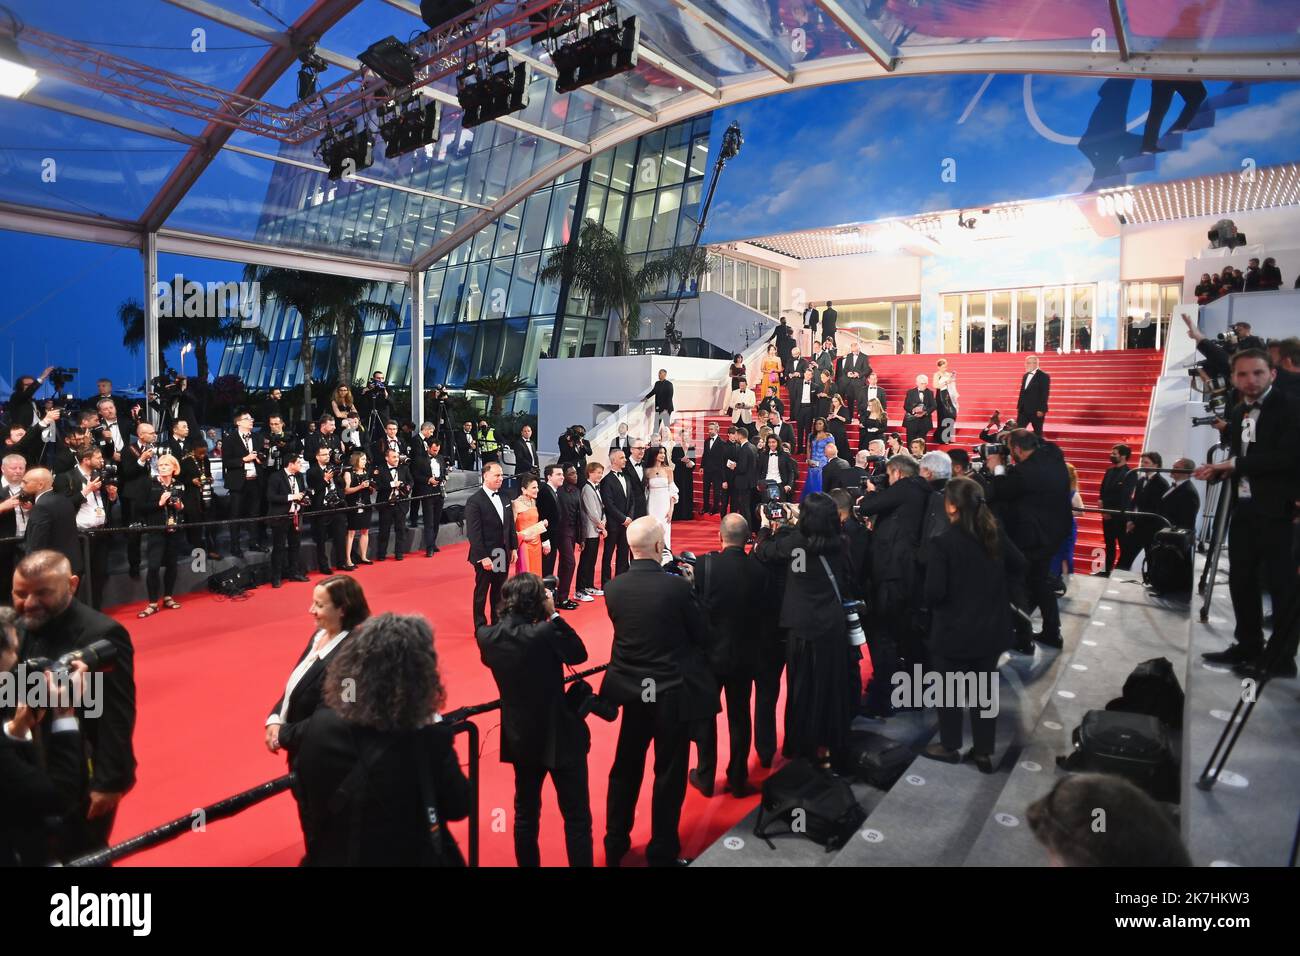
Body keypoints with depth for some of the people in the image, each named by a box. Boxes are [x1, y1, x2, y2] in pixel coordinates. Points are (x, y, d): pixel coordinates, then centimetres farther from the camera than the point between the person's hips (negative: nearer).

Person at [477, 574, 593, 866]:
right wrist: (554, 615, -8)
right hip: (558, 736, -6)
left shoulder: (487, 637, -8)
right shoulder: (544, 633, -23)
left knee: (526, 813, 21)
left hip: (520, 738, 6)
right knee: (577, 817, 6)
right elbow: (579, 654, -8)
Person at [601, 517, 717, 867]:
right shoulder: (676, 585, -20)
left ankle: (615, 845, 35)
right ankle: (662, 853, 23)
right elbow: (700, 634, -8)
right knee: (669, 774, 11)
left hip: (631, 689, 5)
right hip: (673, 691, -4)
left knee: (625, 768, 20)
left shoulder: (613, 588, -8)